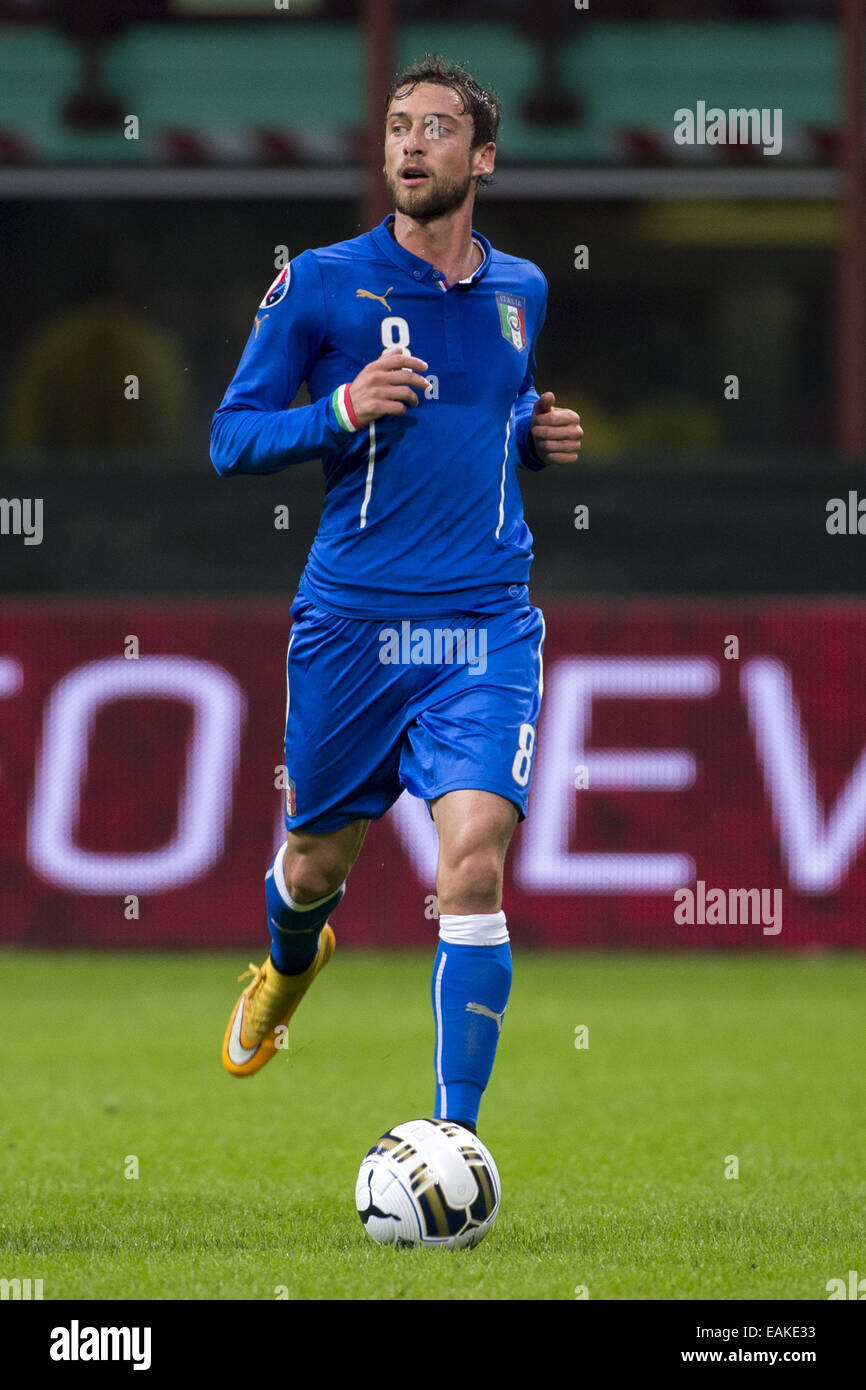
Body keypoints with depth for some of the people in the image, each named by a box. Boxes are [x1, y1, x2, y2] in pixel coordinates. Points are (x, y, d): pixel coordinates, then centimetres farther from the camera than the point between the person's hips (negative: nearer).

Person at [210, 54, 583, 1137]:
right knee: (319, 860, 13)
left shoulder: (520, 290, 10)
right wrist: (342, 411, -16)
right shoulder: (321, 284, -1)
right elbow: (231, 437, 1)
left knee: (474, 864, -16)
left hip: (486, 625, 1)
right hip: (350, 622, -1)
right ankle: (290, 967, 51)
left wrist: (541, 437, 6)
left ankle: (455, 1134, -12)